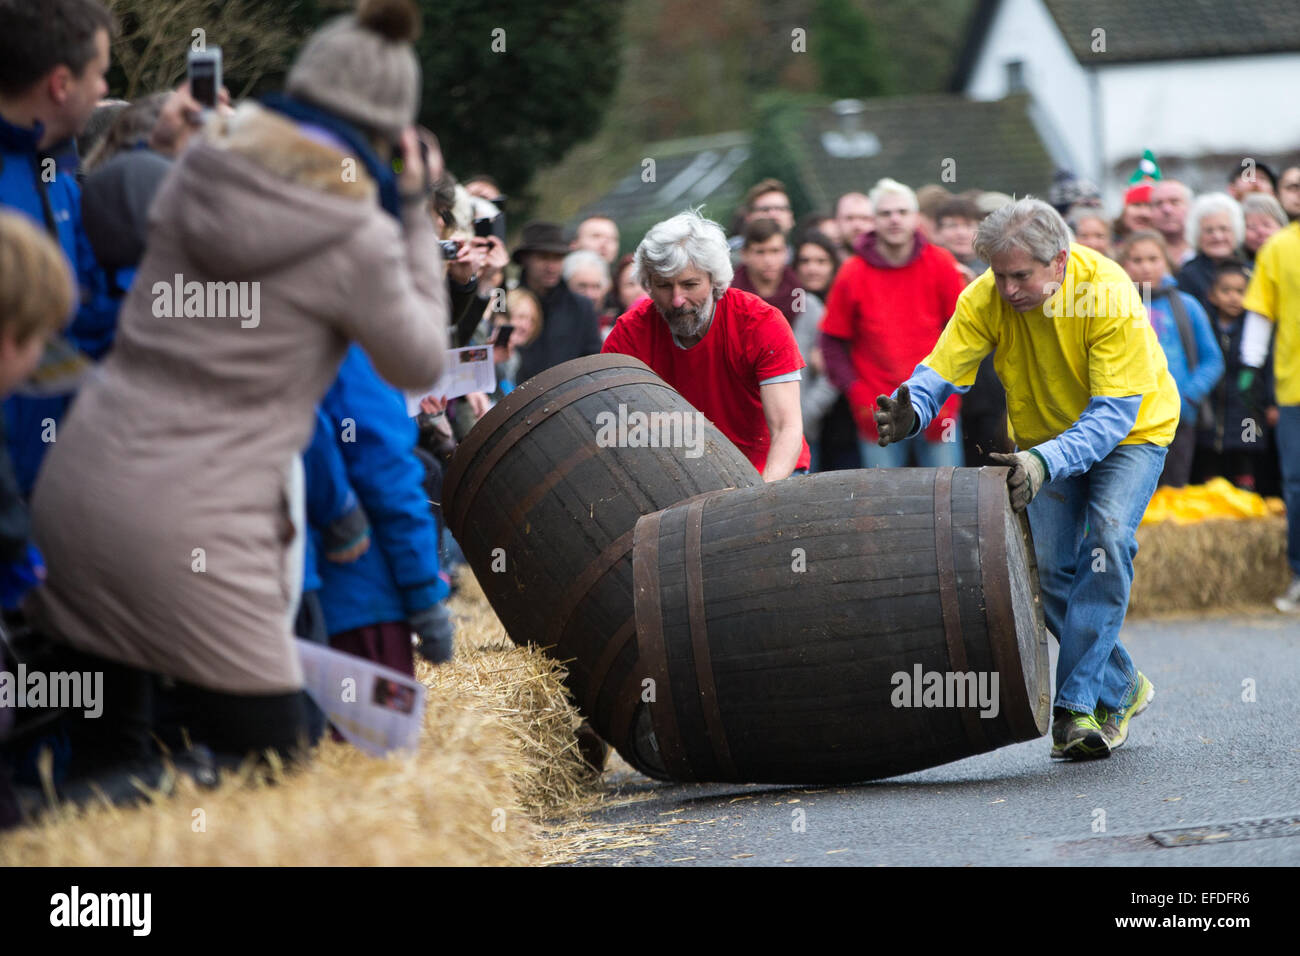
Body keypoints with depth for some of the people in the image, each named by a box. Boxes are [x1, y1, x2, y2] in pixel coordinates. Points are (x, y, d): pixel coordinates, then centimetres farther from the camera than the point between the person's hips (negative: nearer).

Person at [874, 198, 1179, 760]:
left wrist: (1047, 461, -53)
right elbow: (942, 370, -27)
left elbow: (1113, 413, -38)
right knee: (1051, 567, -5)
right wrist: (911, 410, -50)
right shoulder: (985, 299, -23)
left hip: (1132, 429, -4)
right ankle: (1121, 689, 17)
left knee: (1108, 535, -26)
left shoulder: (1109, 296, -35)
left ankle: (1078, 703, -25)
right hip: (1045, 435, 4)